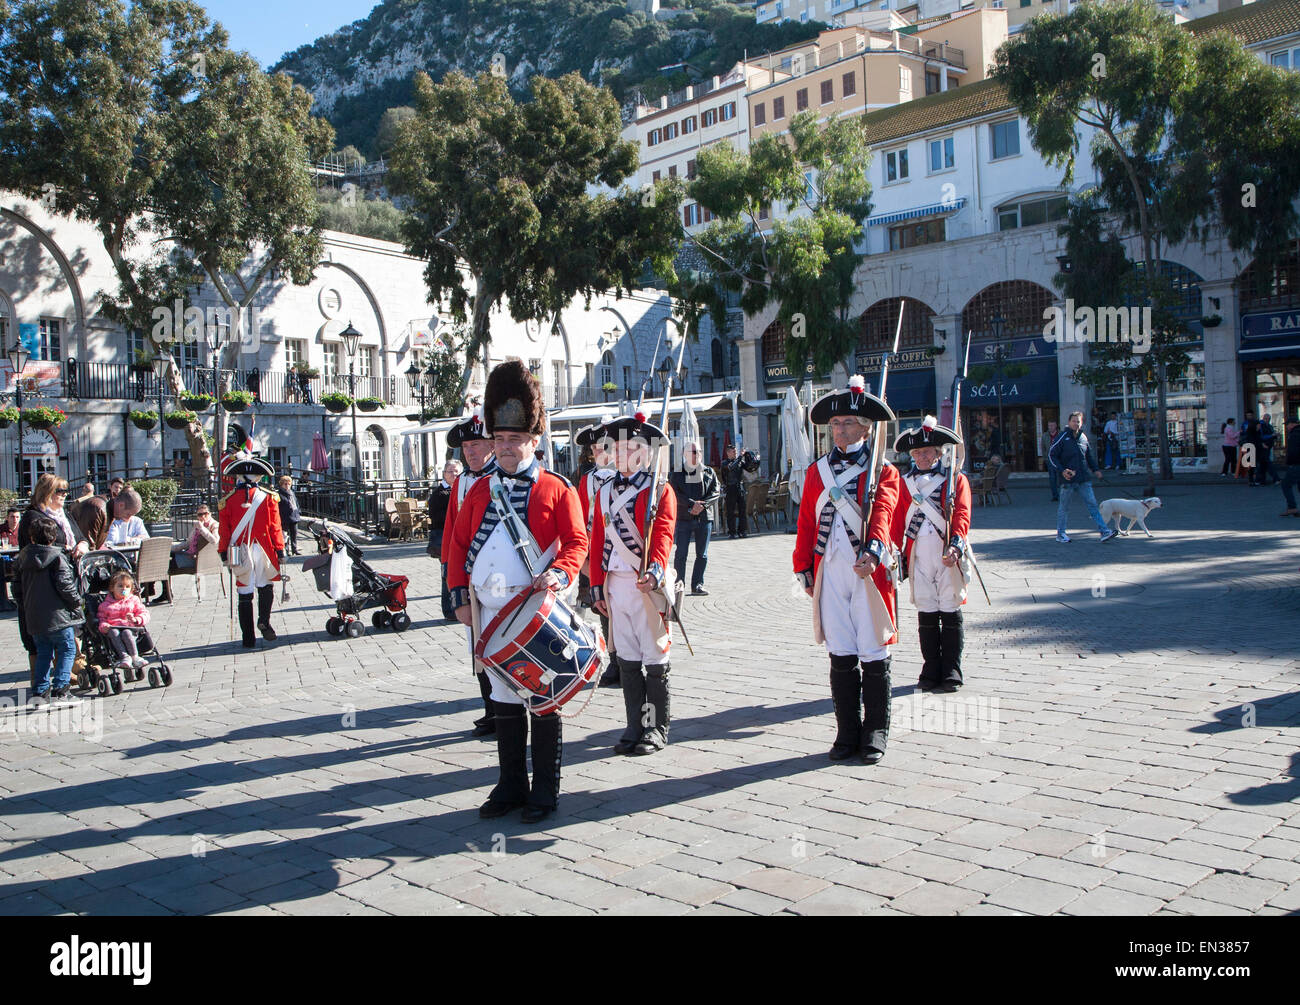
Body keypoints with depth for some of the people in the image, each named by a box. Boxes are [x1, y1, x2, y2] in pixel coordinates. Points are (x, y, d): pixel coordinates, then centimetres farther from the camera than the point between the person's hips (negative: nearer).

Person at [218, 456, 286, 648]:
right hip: (264, 552, -1)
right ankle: (264, 620, -8)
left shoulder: (228, 499, 1)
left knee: (244, 594, 6)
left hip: (240, 552, 1)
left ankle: (249, 639, 6)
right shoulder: (268, 497, -2)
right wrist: (280, 550, 4)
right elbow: (275, 526, -1)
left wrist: (224, 553, 10)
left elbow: (224, 529, 3)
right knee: (266, 587, 18)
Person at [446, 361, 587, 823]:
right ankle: (511, 785, 24)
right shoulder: (481, 490, 11)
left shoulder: (556, 489, -3)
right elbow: (459, 543, 12)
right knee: (504, 698, 12)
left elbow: (576, 542, -7)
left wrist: (558, 574, -26)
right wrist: (460, 594, 4)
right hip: (490, 609, 5)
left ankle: (545, 791, 14)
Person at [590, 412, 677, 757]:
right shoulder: (605, 491, 12)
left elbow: (662, 537, -18)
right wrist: (597, 586, 9)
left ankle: (657, 728, 13)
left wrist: (655, 571, -34)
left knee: (654, 659, 2)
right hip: (615, 584, 6)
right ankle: (635, 726, 21)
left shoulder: (660, 491, -5)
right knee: (627, 659, 12)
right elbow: (598, 541, 13)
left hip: (647, 585, -5)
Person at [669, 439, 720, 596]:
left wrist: (702, 505, -13)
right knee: (681, 553, -5)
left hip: (704, 518, 2)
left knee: (702, 554, 3)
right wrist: (692, 504, -19)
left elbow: (715, 492, 3)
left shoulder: (709, 472, 12)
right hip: (683, 517, -2)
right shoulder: (676, 474, 5)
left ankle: (697, 585, 10)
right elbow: (675, 494, -7)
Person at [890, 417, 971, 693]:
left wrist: (956, 545, -21)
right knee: (926, 614, 5)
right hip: (919, 554, 2)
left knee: (950, 613, 0)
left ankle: (951, 673, 9)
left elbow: (962, 515, -6)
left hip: (948, 555, -2)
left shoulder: (956, 479, 4)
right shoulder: (905, 483, 13)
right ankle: (931, 672, 14)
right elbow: (897, 521, 11)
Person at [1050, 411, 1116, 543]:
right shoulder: (1063, 437, -5)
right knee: (1064, 507, 6)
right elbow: (1052, 455, -5)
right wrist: (1062, 470, -16)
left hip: (1084, 479, 4)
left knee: (1092, 504, -1)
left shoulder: (1083, 437, 11)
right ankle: (1060, 534, 18)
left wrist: (1095, 469, 10)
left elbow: (1089, 456, 24)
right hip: (1068, 478, -4)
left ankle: (1104, 531, -3)